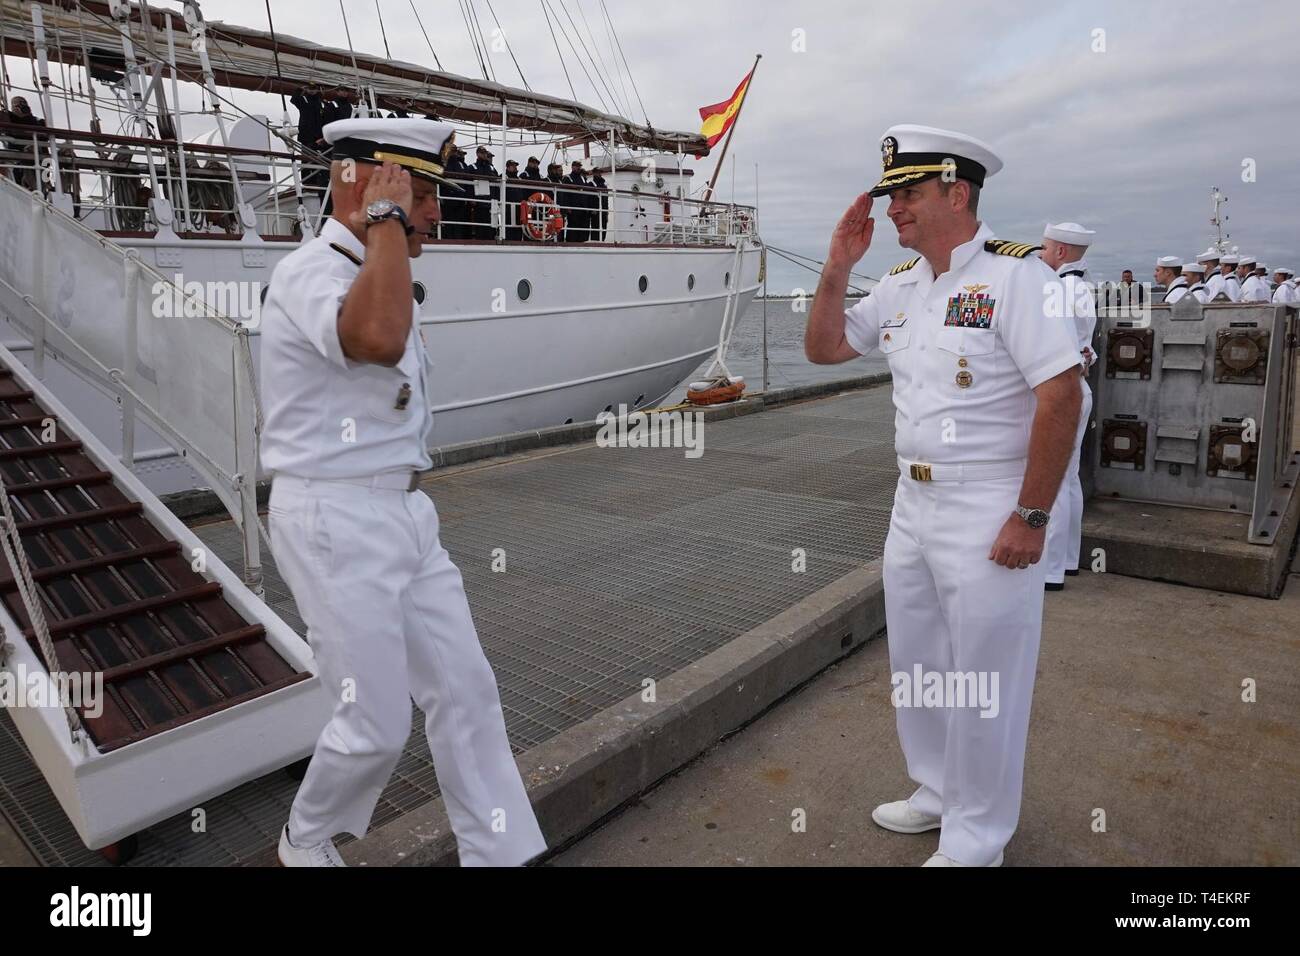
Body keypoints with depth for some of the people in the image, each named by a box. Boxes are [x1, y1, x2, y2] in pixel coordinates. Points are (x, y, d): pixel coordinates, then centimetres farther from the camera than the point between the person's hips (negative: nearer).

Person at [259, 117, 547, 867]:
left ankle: (501, 854, 24)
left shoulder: (373, 273, 14)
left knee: (464, 691, 10)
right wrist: (386, 220, -25)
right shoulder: (309, 273, -17)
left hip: (405, 515, 9)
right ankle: (305, 844, 33)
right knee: (378, 726, 3)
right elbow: (379, 339, -41)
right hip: (338, 525, -9)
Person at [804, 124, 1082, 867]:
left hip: (989, 515, -7)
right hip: (913, 503, 8)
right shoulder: (901, 284, 8)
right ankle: (939, 794, 42)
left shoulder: (1015, 273, -15)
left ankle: (975, 842, 27)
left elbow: (1061, 395, -19)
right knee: (916, 667, 19)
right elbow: (823, 349, 14)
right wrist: (838, 269, -1)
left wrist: (1031, 516, -19)